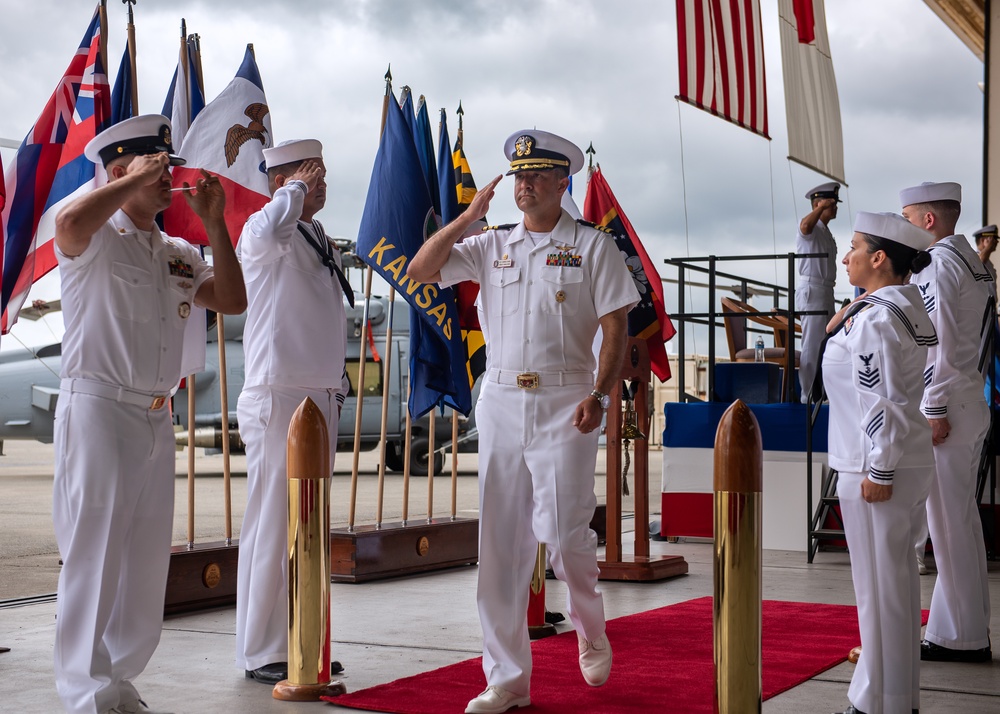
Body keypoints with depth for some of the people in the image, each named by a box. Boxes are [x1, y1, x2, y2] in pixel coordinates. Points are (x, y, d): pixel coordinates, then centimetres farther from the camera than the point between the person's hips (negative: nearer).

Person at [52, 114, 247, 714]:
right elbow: (70, 224, -27)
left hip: (156, 417, 7)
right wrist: (135, 179, -15)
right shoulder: (96, 240, -3)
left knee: (146, 558, 9)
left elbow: (232, 301, 9)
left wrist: (214, 222, 4)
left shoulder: (178, 254, 18)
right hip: (97, 408, -7)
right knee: (95, 551, -7)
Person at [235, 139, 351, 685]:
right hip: (278, 398, -9)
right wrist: (296, 187, -16)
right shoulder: (262, 234, -8)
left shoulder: (321, 241, 18)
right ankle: (260, 654, 4)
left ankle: (296, 642, 23)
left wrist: (339, 386, 21)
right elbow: (274, 224, -35)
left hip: (321, 399, 9)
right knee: (273, 527, -5)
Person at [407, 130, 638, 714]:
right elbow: (420, 271, 4)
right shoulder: (492, 245, 12)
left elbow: (616, 327, -1)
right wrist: (469, 216, -3)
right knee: (500, 543, 3)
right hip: (501, 402, 4)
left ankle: (591, 634, 21)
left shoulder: (592, 244, 3)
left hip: (565, 402, -3)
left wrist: (600, 394, -14)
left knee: (564, 529, -11)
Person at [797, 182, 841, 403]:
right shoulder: (811, 229, -9)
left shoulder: (826, 232, 21)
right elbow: (805, 225, -36)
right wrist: (821, 208, -26)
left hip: (826, 291, 10)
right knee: (812, 345, -10)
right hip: (812, 290, -10)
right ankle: (807, 396, -8)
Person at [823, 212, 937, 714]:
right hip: (911, 463, 10)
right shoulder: (908, 306, 11)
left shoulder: (874, 318, -19)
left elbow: (883, 401, -22)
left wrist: (878, 471, -20)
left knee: (880, 585, -1)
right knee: (899, 578, 16)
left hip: (874, 467, -10)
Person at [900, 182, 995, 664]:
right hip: (972, 403, 10)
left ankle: (957, 637, 2)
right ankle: (970, 632, 21)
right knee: (963, 520, 14)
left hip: (946, 406, -10)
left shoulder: (937, 264, -13)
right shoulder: (972, 262, 17)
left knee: (948, 522, -4)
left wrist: (934, 411, -18)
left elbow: (938, 342, -18)